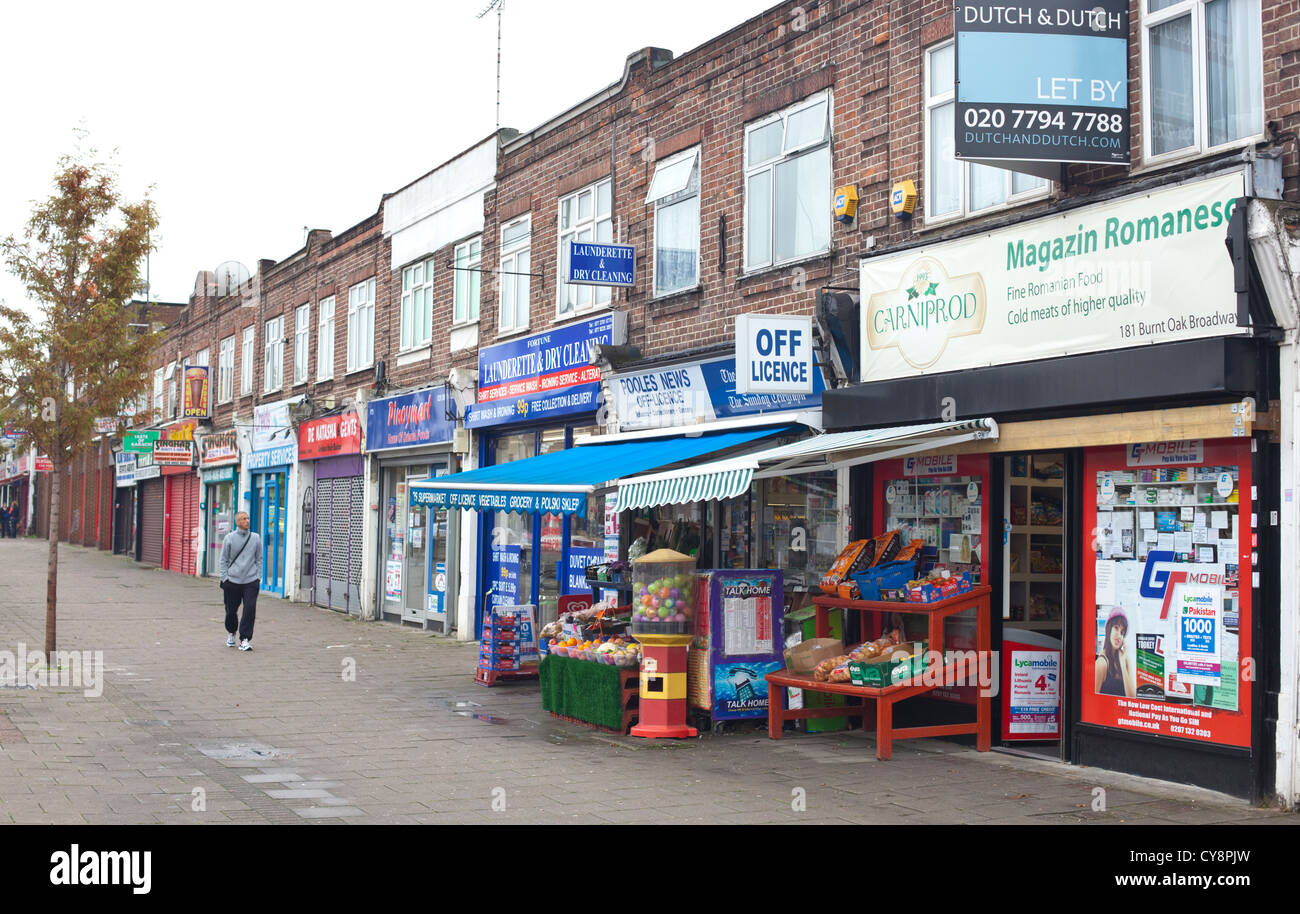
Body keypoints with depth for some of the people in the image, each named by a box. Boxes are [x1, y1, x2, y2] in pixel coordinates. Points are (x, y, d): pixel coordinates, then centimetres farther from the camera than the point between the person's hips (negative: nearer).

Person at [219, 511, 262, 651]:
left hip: (251, 581, 1)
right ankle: (231, 633, 35)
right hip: (232, 581, 0)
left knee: (250, 610, -12)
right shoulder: (229, 538, 2)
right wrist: (225, 578, -1)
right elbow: (224, 560, 5)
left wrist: (259, 577, 6)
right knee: (231, 610, 9)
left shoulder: (256, 538, 7)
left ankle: (245, 639, -8)